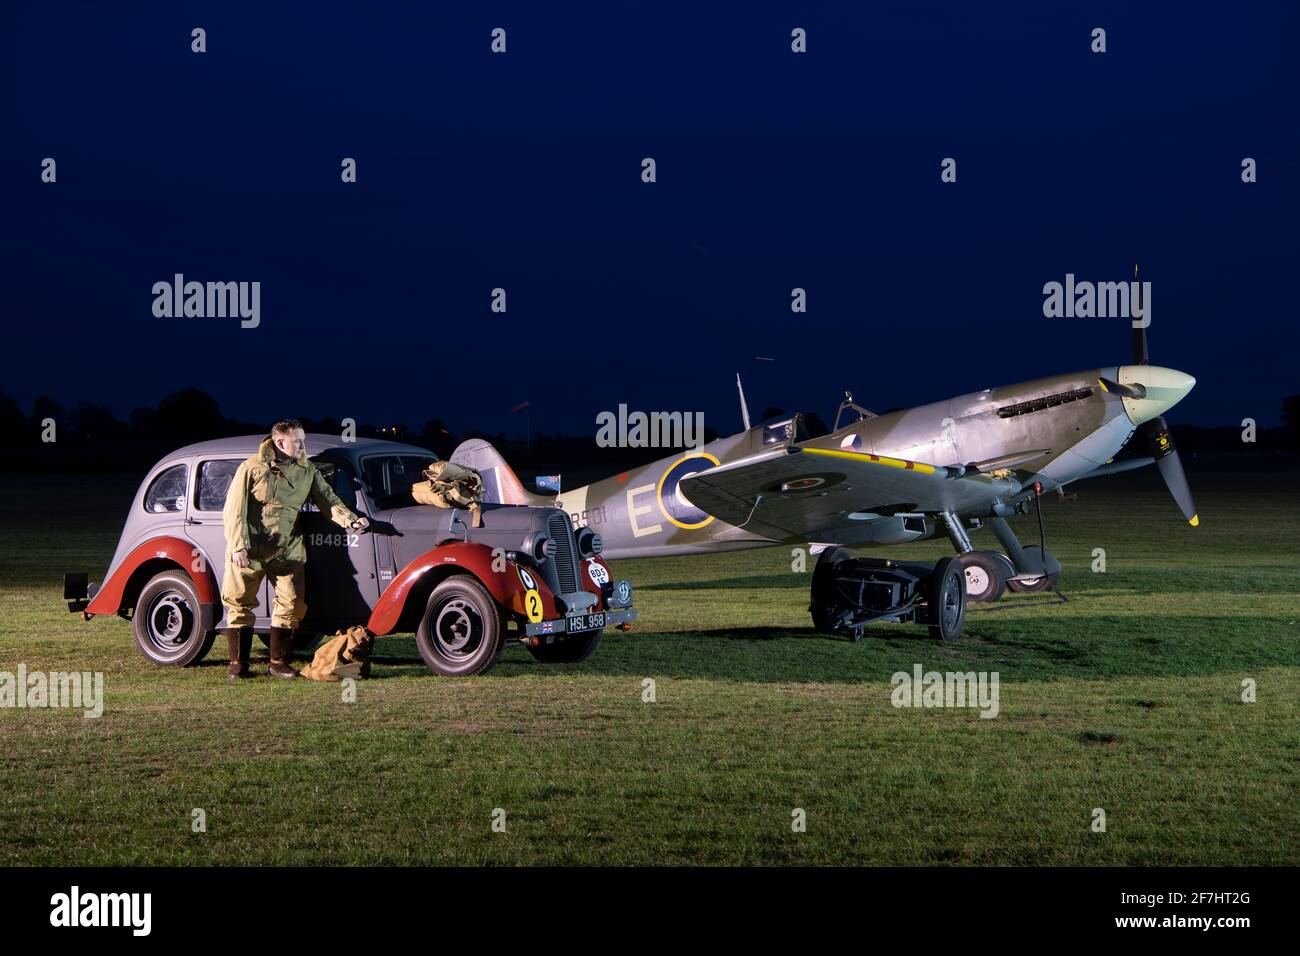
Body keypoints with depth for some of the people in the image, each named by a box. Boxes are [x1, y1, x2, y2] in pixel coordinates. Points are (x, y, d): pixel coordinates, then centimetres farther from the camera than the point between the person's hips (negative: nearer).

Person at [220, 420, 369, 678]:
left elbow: (329, 501, 4)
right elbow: (234, 510, -7)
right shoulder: (252, 468, -6)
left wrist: (351, 520, -15)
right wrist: (239, 546, -16)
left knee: (292, 603, -2)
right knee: (239, 603, 1)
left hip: (287, 551, 3)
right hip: (249, 550, -3)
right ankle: (238, 664, 11)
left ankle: (279, 663, 9)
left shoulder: (308, 471, 6)